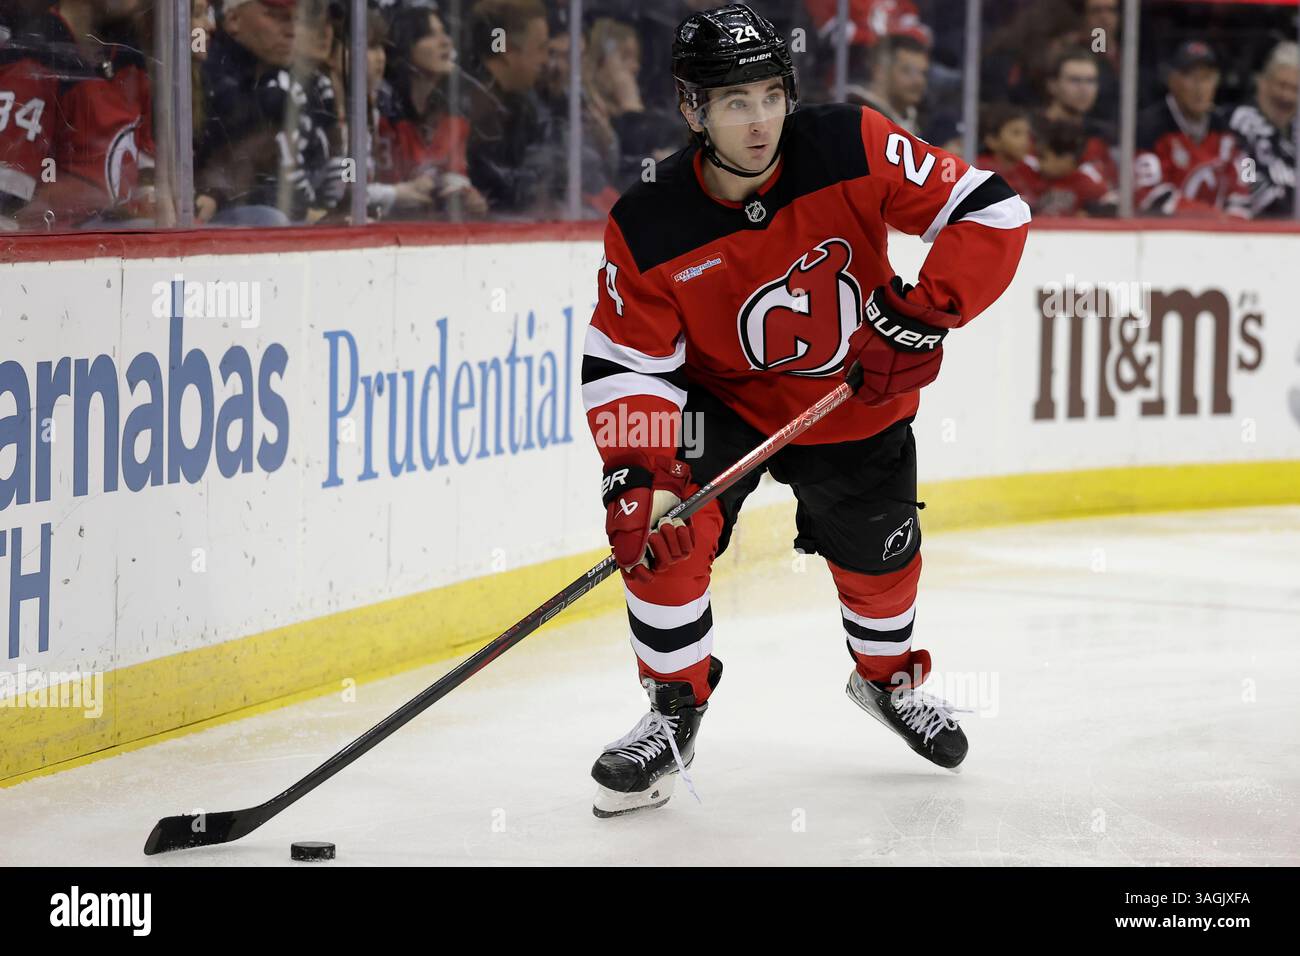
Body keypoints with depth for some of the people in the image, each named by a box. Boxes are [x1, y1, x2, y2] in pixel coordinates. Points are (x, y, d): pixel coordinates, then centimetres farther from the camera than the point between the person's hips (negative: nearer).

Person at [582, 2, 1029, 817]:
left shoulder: (853, 149, -26)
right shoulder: (650, 230, -25)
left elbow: (992, 213, -23)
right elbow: (626, 364, -20)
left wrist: (924, 313, -31)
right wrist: (638, 473, -34)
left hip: (859, 401, 1)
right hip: (724, 399, -1)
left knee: (879, 560, 17)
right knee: (664, 531, -23)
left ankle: (891, 677, 51)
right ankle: (675, 709, -1)